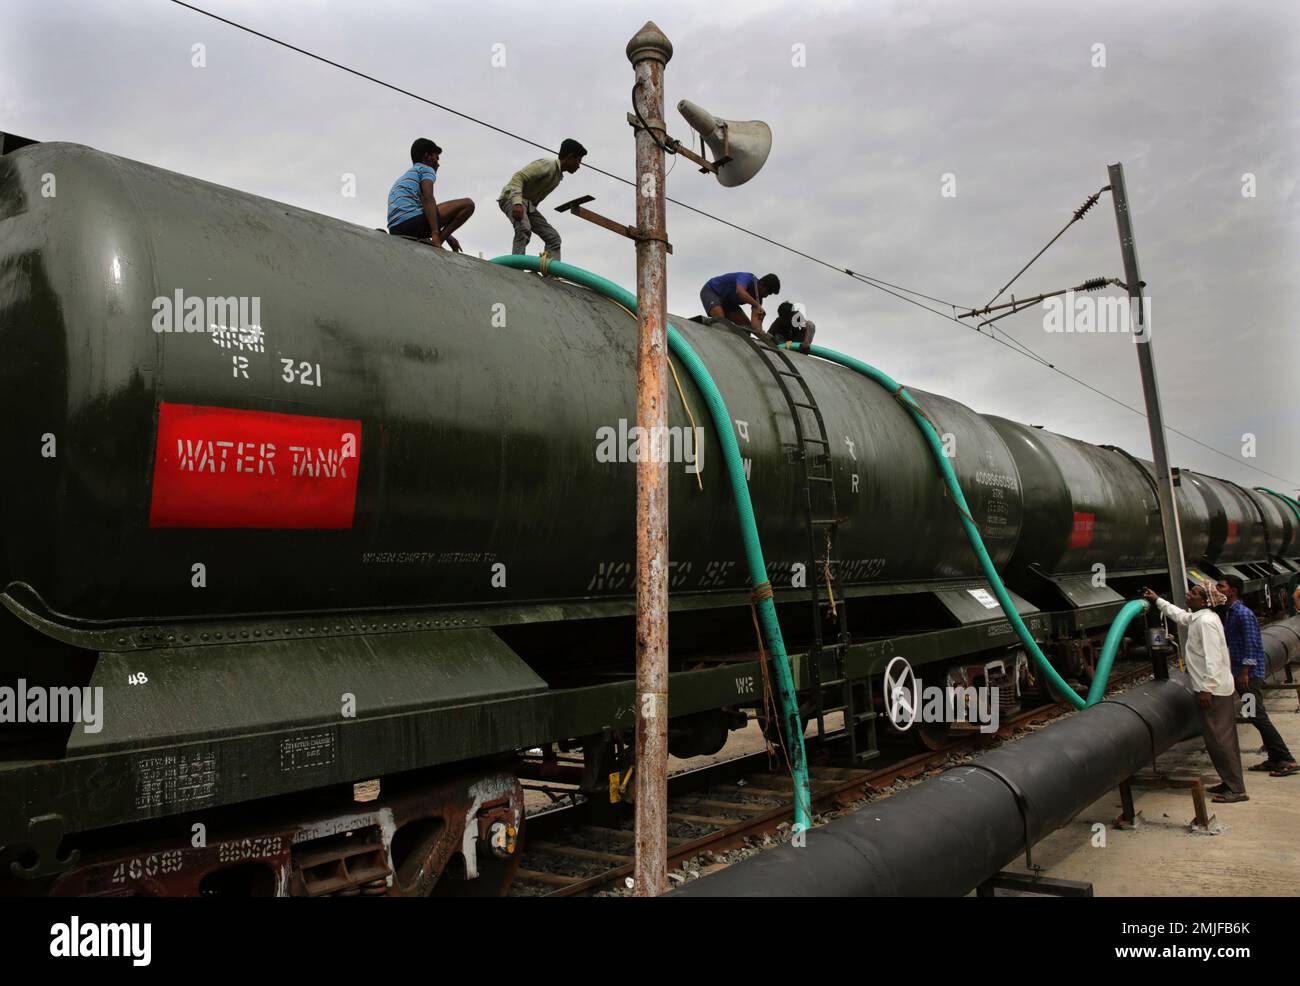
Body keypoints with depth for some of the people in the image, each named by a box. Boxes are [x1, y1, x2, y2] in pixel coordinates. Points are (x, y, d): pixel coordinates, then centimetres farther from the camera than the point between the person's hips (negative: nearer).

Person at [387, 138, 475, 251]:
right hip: (412, 220, -9)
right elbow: (428, 199, -11)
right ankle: (437, 242, -14)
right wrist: (436, 236, -23)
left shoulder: (405, 176, 35)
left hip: (396, 231, 9)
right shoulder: (427, 170, 9)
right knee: (468, 204, -2)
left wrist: (447, 237, 29)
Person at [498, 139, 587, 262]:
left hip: (529, 204, 10)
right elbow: (518, 177, -27)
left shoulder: (559, 175, 13)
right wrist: (517, 203, -41)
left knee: (553, 237, 1)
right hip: (512, 198, -10)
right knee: (524, 229, -35)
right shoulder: (547, 164, -17)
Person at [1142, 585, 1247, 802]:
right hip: (1217, 688, 10)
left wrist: (1206, 689, -26)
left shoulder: (1206, 622, -19)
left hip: (1213, 690, -10)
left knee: (1219, 739, -7)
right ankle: (1231, 783, 23)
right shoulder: (1197, 618, 11)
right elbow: (1179, 615, 35)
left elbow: (1213, 658, -25)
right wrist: (1157, 600, 40)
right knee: (1223, 739, 15)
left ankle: (1236, 790, -2)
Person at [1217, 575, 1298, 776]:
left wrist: (1245, 672, -22)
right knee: (1256, 716, 11)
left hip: (1250, 674, -10)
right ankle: (1275, 758, 17)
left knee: (1258, 716, -11)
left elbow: (1251, 643, -20)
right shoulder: (1229, 612, 14)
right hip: (1239, 672, 10)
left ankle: (1287, 760, -7)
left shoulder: (1243, 613, -15)